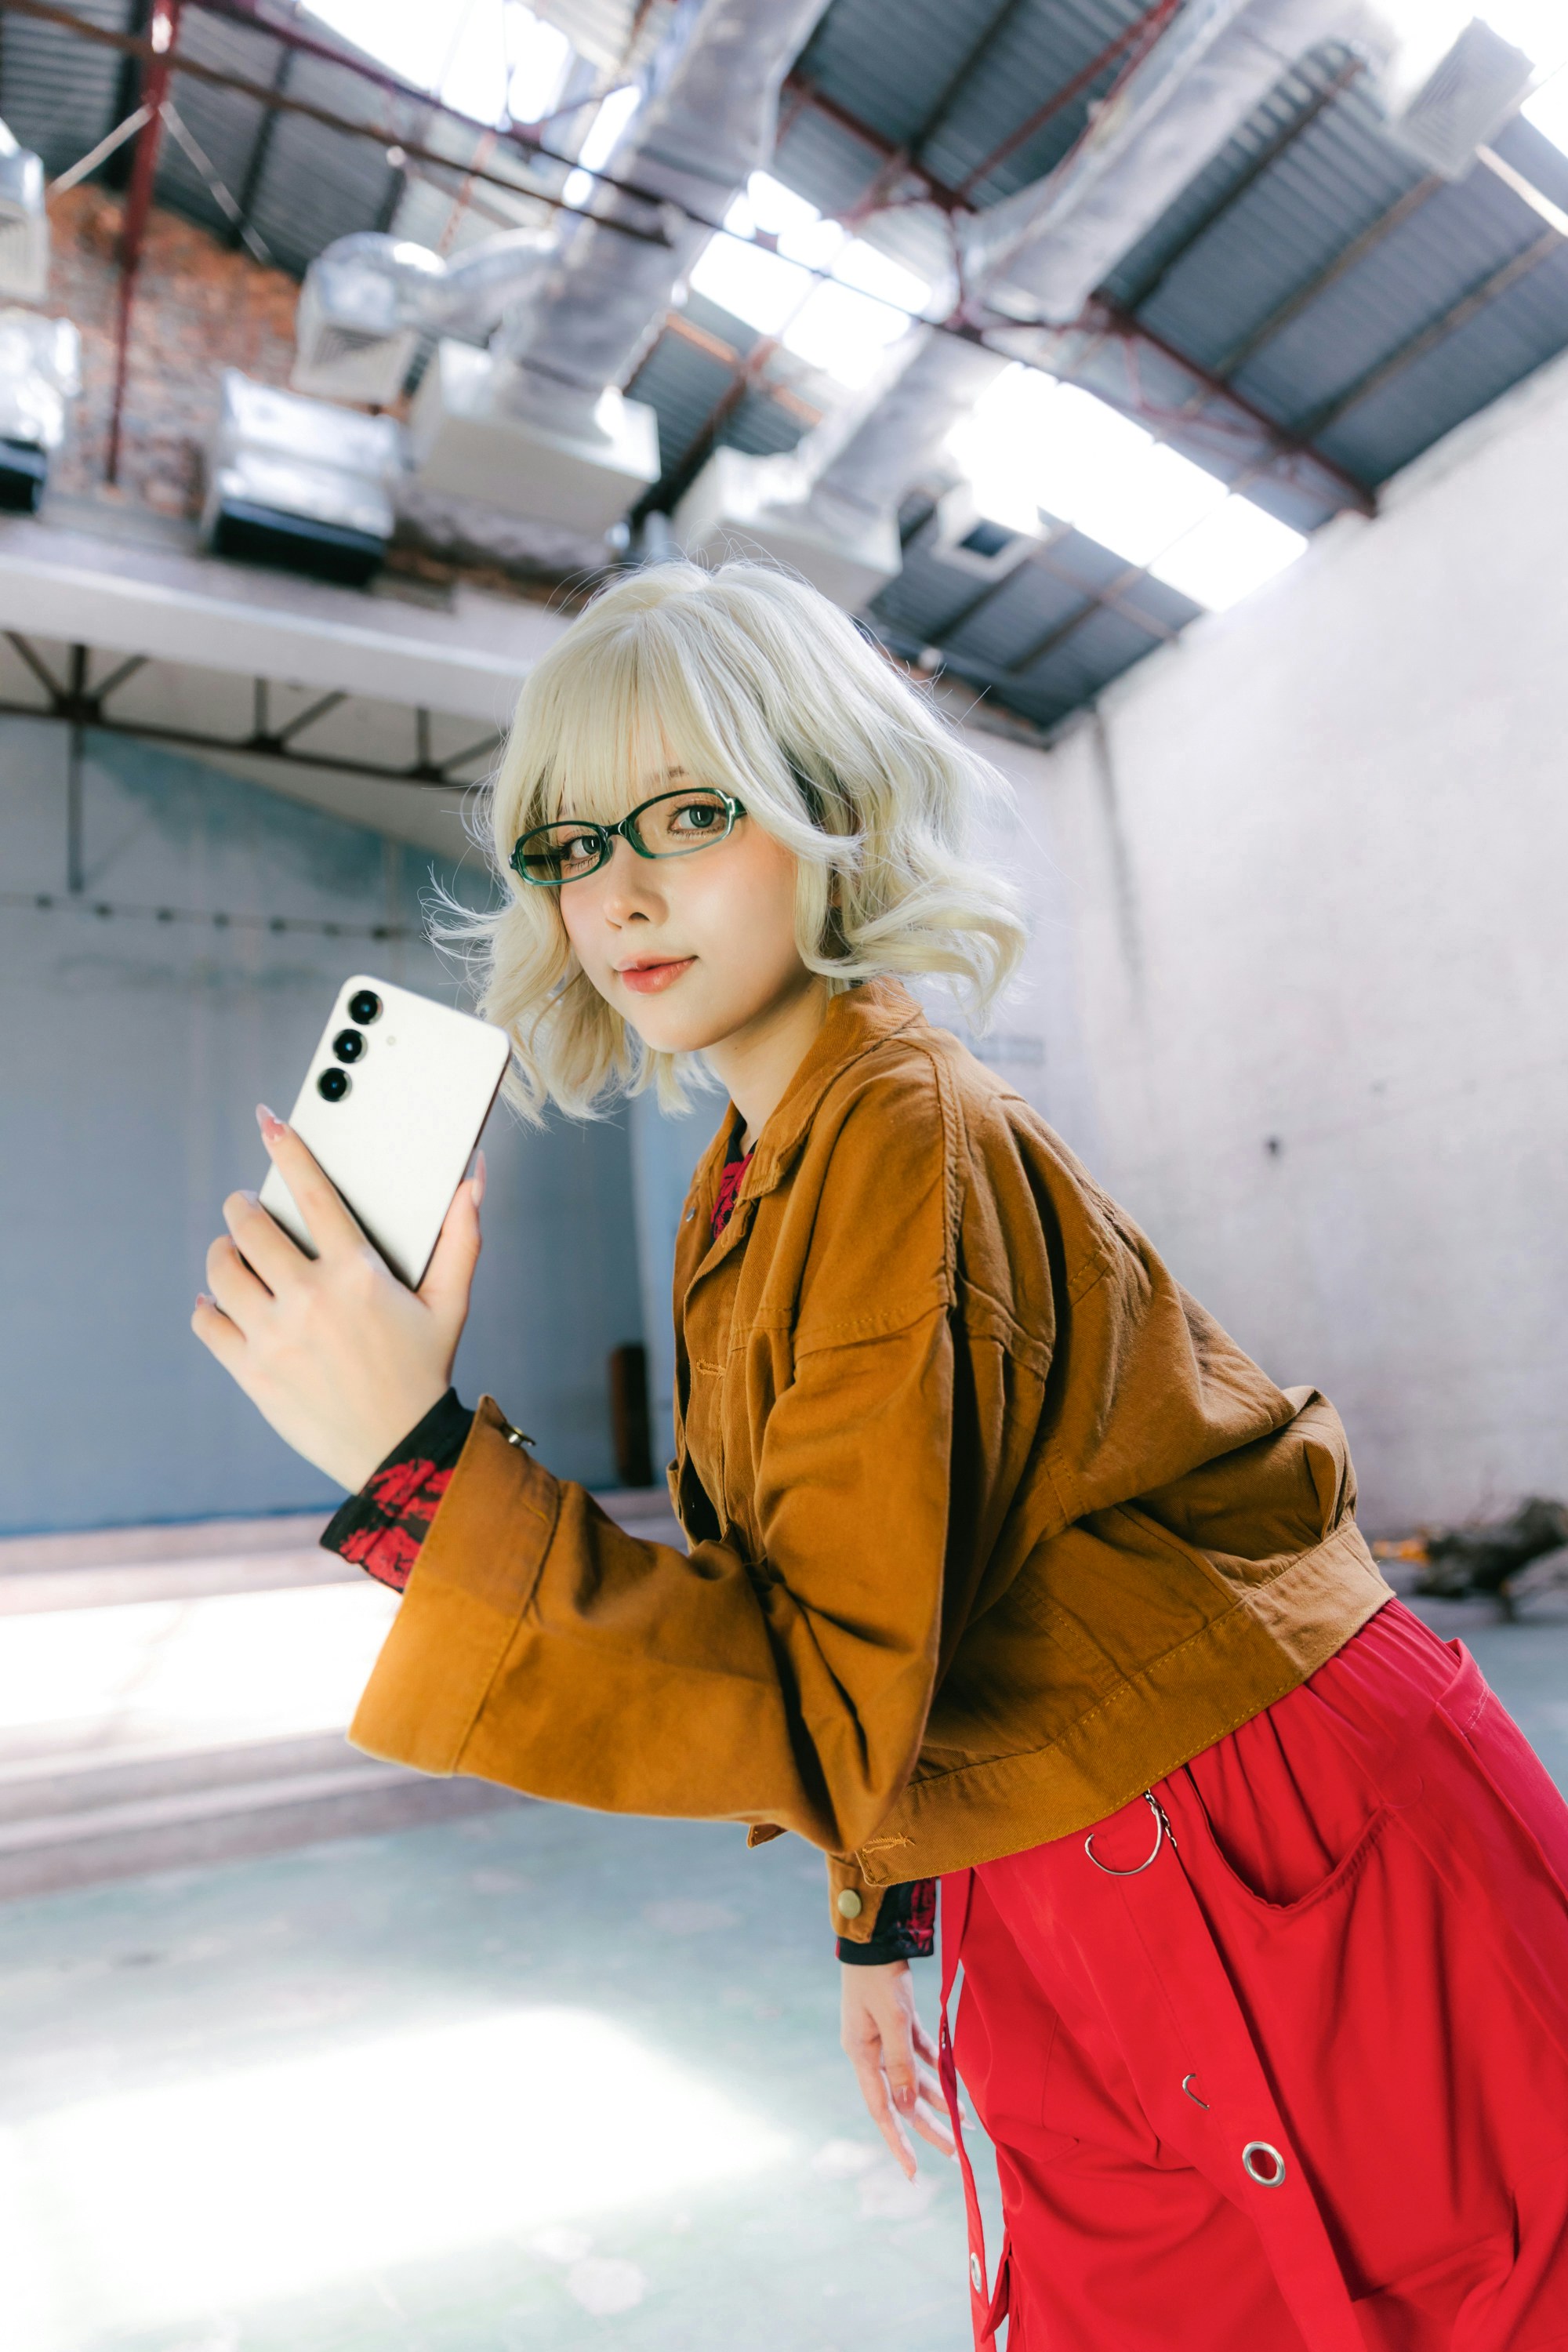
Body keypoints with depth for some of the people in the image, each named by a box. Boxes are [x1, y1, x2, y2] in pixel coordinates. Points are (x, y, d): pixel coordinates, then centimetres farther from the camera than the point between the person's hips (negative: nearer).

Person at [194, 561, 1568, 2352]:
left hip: (1300, 1906, -7)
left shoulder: (906, 1135, -24)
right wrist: (880, 1918, 17)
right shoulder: (734, 1201, 4)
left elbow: (837, 1719, -29)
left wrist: (417, 1460, -35)